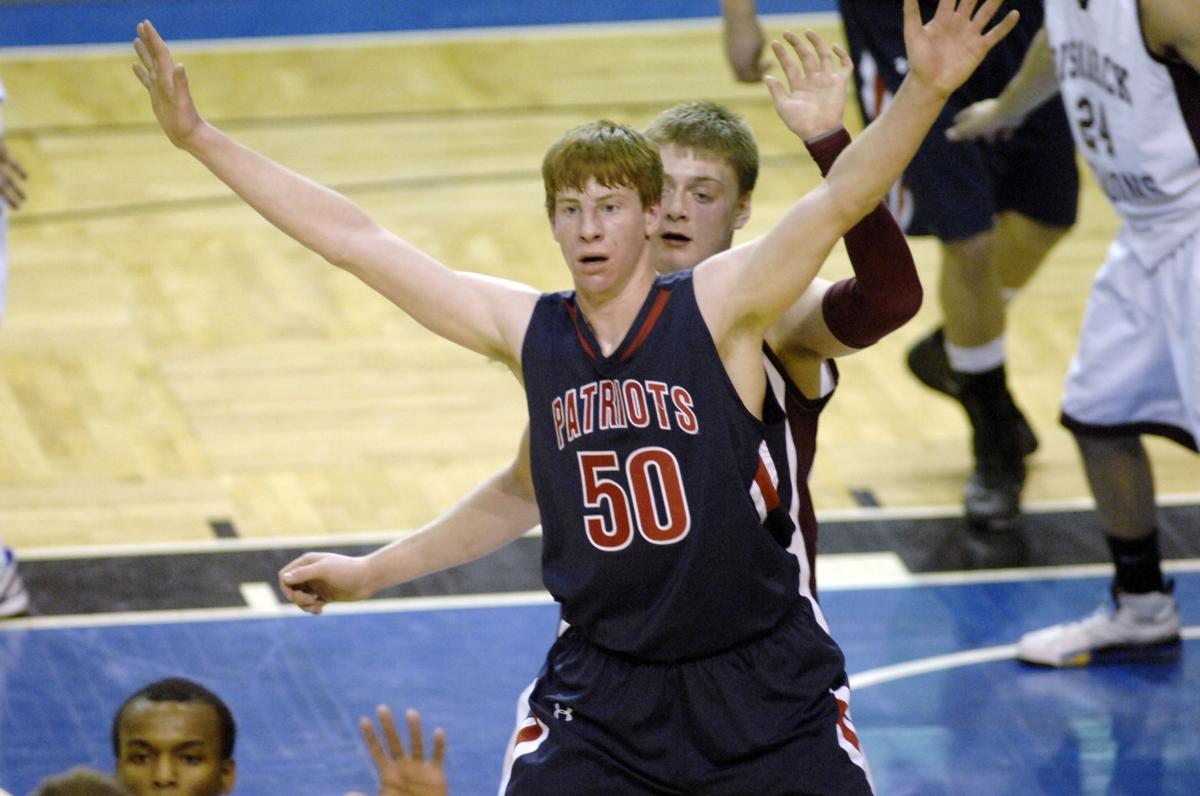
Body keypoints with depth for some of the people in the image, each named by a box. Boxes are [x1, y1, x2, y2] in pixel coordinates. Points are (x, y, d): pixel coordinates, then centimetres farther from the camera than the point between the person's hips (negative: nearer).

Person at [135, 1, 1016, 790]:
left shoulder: (720, 308, -10)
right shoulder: (525, 331, 0)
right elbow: (355, 241, 3)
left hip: (763, 683, -2)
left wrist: (925, 89, -42)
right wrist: (199, 137, 4)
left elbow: (842, 200, -24)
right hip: (604, 690, 2)